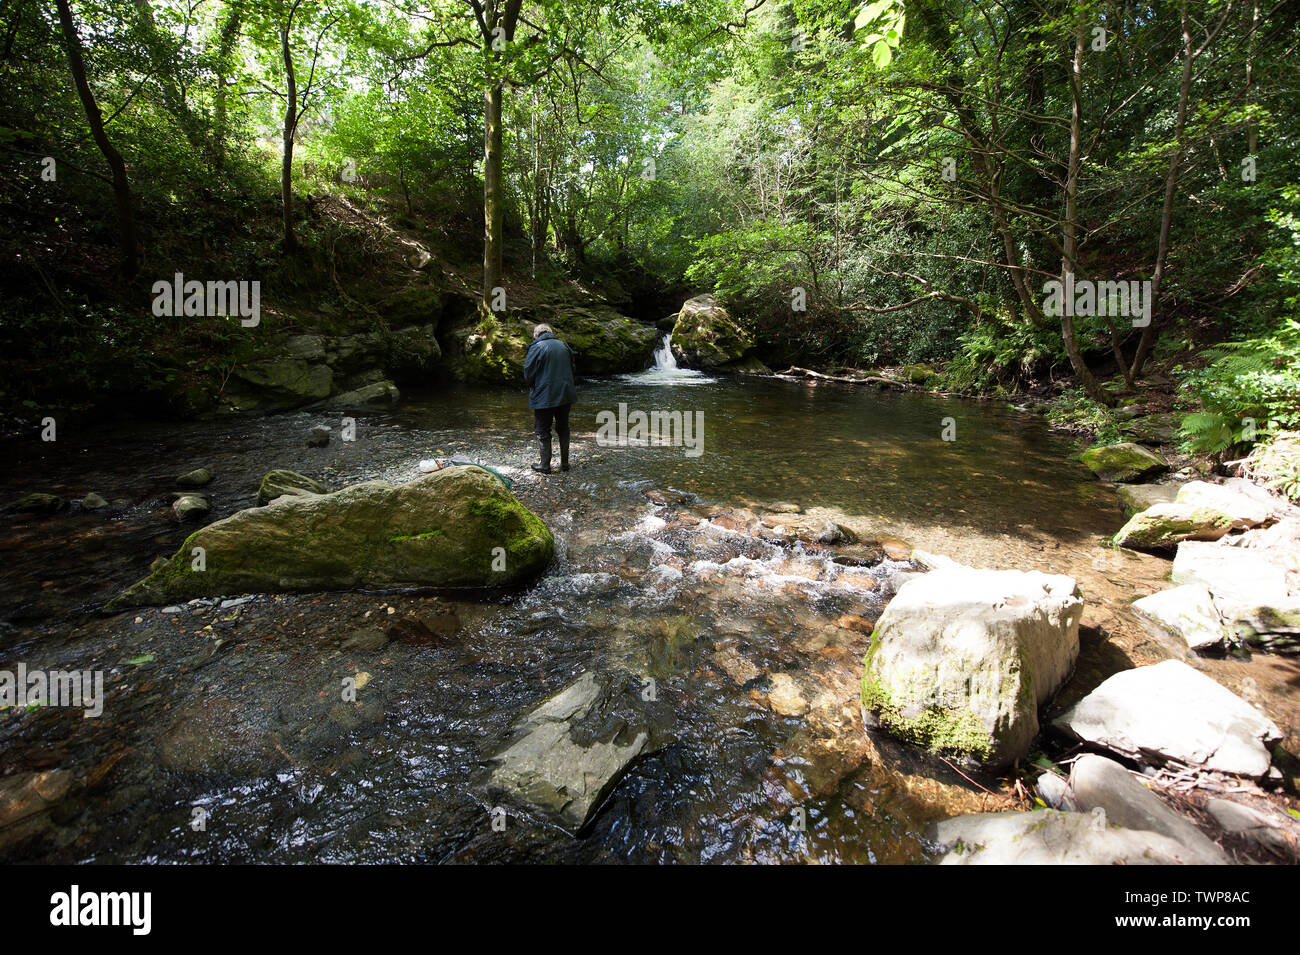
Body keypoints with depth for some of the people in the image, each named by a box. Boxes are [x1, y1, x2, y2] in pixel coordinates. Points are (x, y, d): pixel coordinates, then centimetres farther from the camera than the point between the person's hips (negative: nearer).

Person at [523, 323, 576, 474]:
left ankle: (545, 466, 9)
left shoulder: (536, 348, -10)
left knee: (543, 432, 5)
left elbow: (528, 374, -8)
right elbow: (571, 369, 13)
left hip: (544, 397, -5)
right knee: (563, 429, 15)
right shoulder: (563, 345, 7)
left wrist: (533, 387, 11)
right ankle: (564, 463, 21)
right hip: (565, 395, 5)